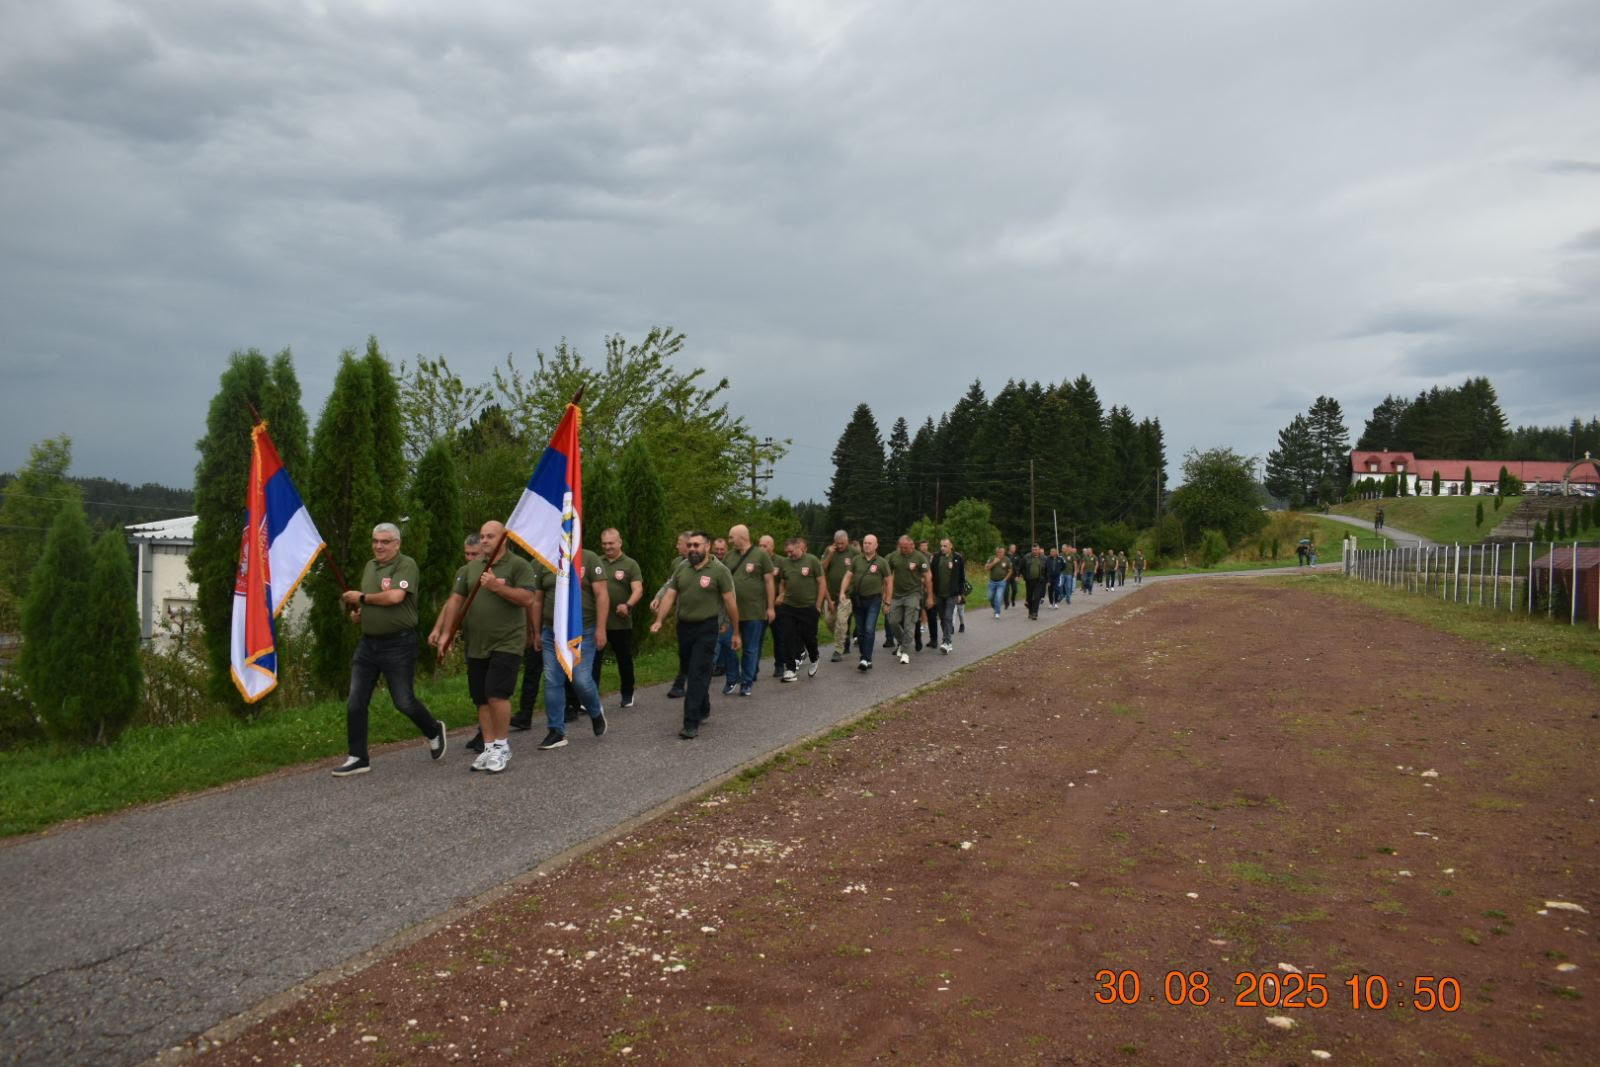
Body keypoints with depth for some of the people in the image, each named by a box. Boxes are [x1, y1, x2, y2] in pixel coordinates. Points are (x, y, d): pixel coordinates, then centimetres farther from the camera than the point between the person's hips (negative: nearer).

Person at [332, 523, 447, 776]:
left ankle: (434, 732, 27)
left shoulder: (406, 565, -11)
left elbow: (395, 596, -26)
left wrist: (362, 597, -12)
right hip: (368, 642, 7)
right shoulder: (369, 566, 13)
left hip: (398, 644, -7)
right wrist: (358, 612, 4)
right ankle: (357, 758, 14)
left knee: (404, 702, 0)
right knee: (355, 703, 4)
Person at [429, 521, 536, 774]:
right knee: (481, 699, 8)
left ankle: (501, 746, 3)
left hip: (507, 643, -5)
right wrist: (445, 632, 1)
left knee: (497, 694, -14)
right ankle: (489, 747, 19)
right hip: (476, 645, 5)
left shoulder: (519, 565, -3)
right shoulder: (470, 568, 12)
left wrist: (497, 586, -21)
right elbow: (455, 601, 8)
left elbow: (527, 598, -13)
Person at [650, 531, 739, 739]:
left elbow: (730, 602, -6)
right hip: (684, 627, 6)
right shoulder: (681, 570, 7)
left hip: (706, 629, -5)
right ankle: (703, 710, 36)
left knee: (698, 675, -10)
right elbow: (669, 596, 3)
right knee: (691, 673, 17)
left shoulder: (719, 570, -8)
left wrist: (736, 632, -5)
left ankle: (692, 724, -10)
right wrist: (659, 620, -11)